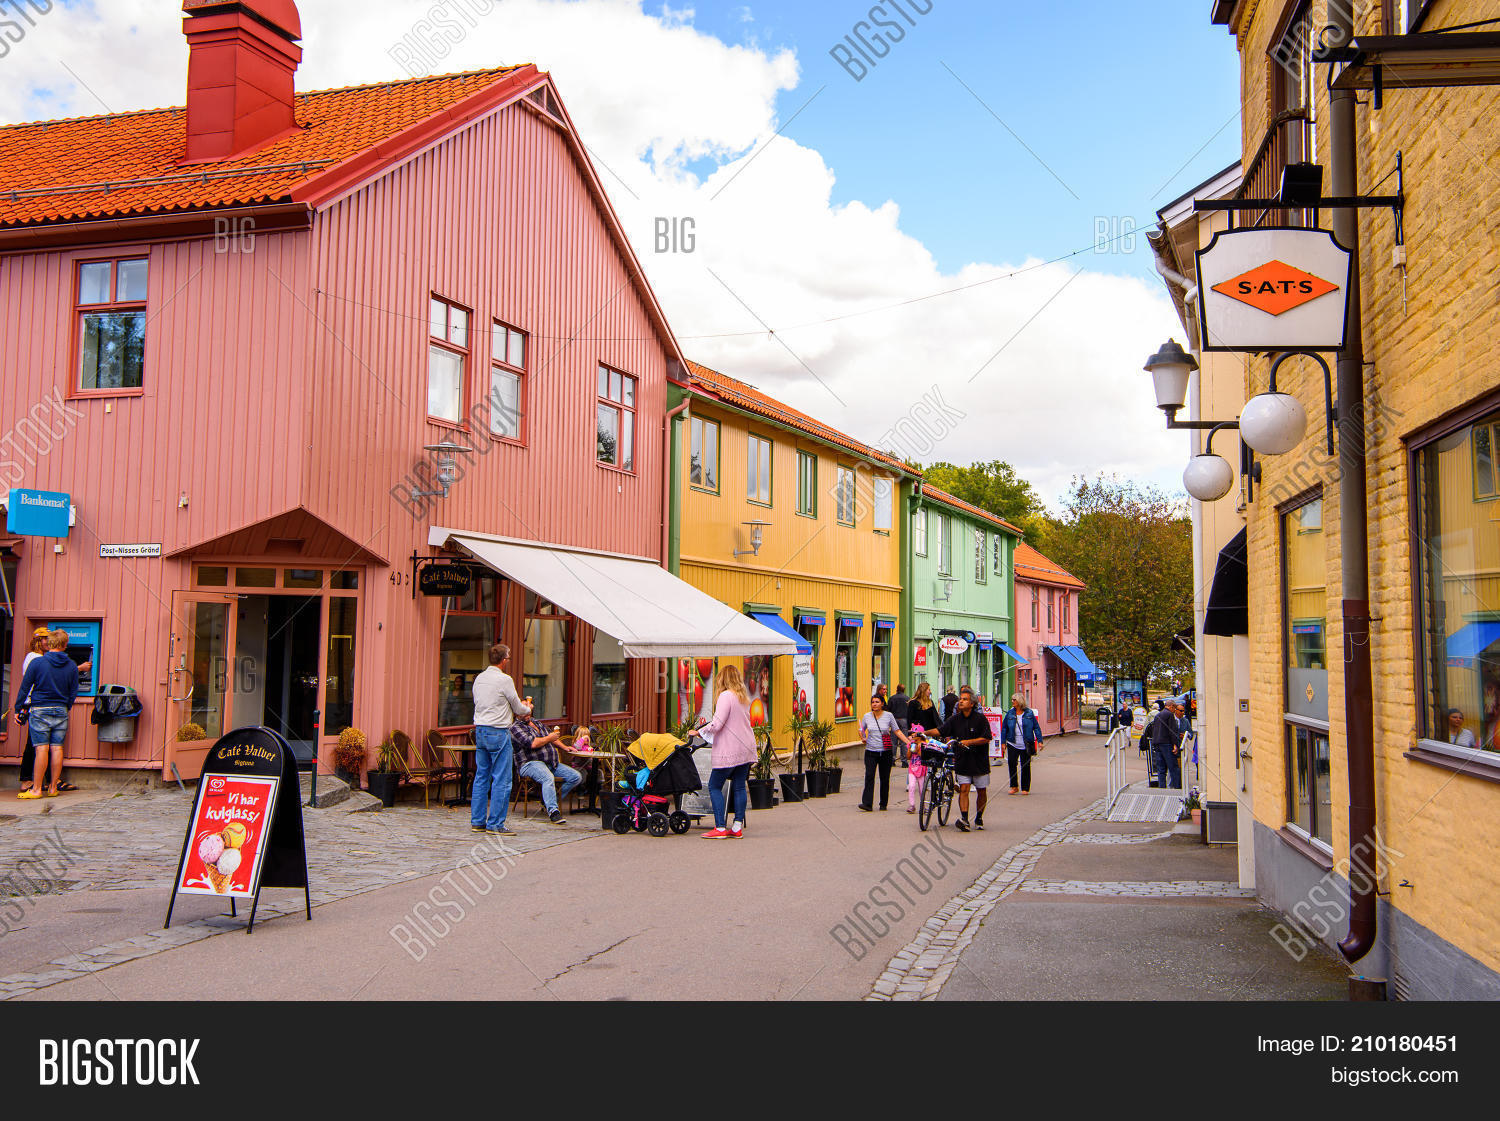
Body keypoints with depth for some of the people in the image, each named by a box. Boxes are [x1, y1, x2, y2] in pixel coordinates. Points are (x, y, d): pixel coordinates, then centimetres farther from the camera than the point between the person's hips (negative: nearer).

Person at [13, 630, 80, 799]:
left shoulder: (37, 663, -6)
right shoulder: (71, 666, 3)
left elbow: (24, 688, -2)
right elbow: (73, 693, 9)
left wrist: (18, 709, 7)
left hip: (40, 711, -3)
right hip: (61, 711, 3)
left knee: (41, 749, -5)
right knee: (57, 748, 4)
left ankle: (36, 789, -2)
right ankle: (53, 788, 8)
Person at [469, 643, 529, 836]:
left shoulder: (479, 679, 11)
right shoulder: (504, 680, -12)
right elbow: (518, 708, -3)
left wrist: (516, 709, 26)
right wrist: (527, 708, 21)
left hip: (480, 731, 8)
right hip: (498, 733, -8)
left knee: (481, 777, 12)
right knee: (502, 780, -3)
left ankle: (477, 821, 16)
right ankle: (495, 824, -2)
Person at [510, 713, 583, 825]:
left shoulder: (536, 723, 22)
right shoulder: (516, 727, -5)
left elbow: (550, 735, 38)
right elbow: (533, 744, -19)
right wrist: (549, 738, -4)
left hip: (551, 763, 8)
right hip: (530, 763, -8)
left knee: (576, 777, -4)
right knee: (548, 778, -39)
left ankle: (552, 799, 2)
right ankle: (553, 811, -45)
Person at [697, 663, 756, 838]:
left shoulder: (726, 696, -12)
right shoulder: (745, 697, 13)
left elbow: (717, 724, -18)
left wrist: (699, 731, -5)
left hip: (729, 751, -8)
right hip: (746, 748, 8)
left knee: (714, 786, 1)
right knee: (740, 787, 9)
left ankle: (720, 828, -5)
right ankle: (737, 827, 8)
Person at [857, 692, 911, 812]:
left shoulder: (889, 716, 0)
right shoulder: (866, 716, 4)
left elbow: (897, 731, 2)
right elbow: (861, 730, 16)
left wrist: (908, 742, -8)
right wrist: (863, 738, -5)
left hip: (886, 752, 0)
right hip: (871, 751, 0)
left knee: (885, 778, 4)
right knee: (869, 776, -12)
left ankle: (883, 804, 17)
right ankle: (867, 803, -15)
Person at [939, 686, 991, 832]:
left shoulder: (980, 718, -8)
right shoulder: (955, 719, 2)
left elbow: (986, 738, -11)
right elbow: (940, 731, 1)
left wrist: (968, 742, -19)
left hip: (980, 761, -2)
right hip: (962, 761, 2)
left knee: (982, 791, 8)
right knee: (963, 789, -10)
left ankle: (979, 818, 26)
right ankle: (964, 820, -18)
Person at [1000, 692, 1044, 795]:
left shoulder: (1029, 713, 1)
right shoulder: (1010, 713, 5)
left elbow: (1036, 728, 3)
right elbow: (1004, 728, 9)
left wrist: (1039, 741, -4)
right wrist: (1003, 742, 5)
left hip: (1026, 745, -1)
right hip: (1012, 744, 1)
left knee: (1025, 766, 3)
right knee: (1011, 763, -9)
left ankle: (1025, 788, 14)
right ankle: (1014, 786, 5)